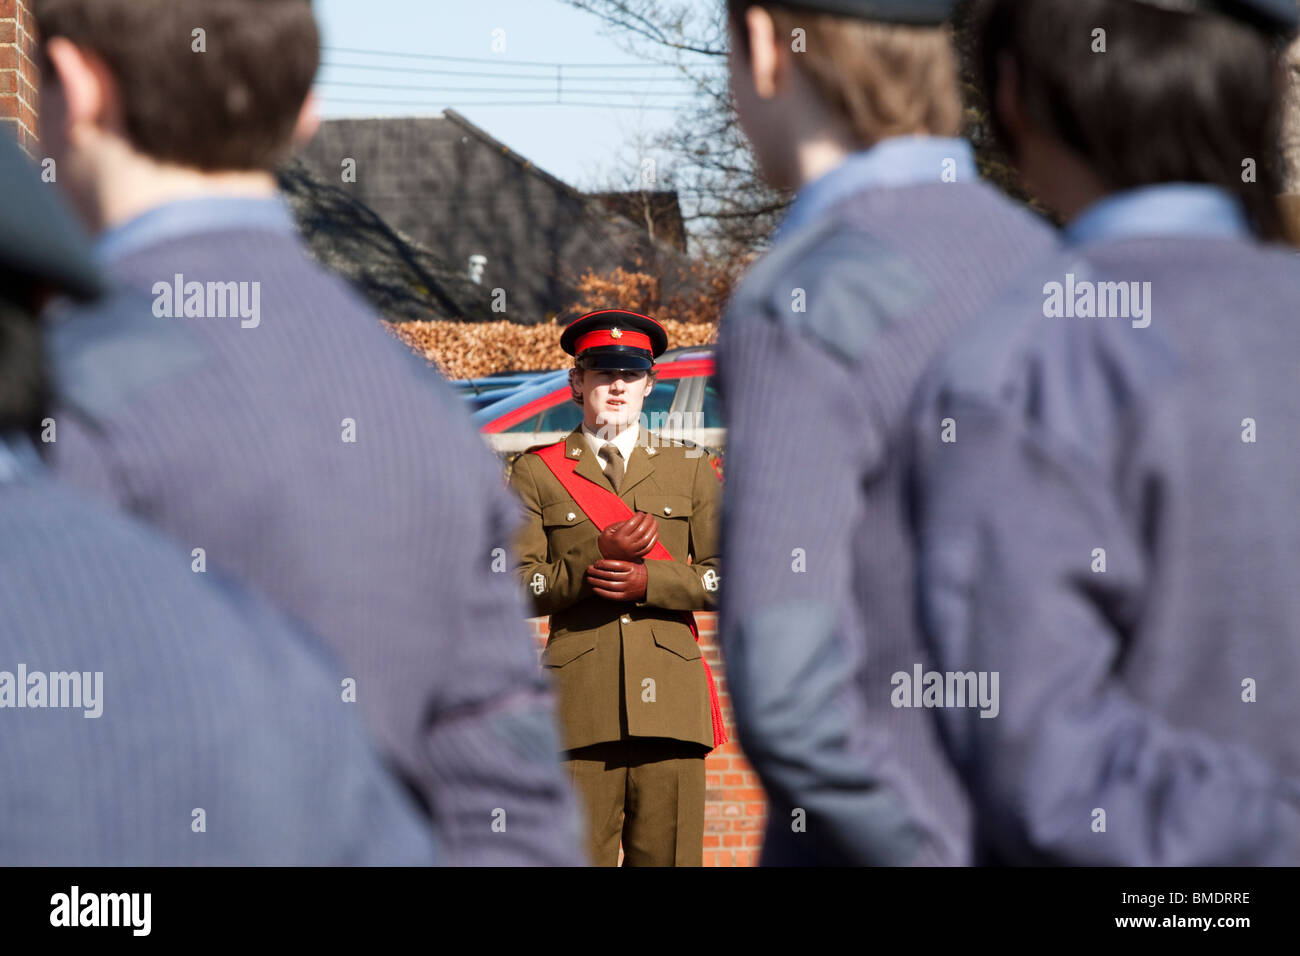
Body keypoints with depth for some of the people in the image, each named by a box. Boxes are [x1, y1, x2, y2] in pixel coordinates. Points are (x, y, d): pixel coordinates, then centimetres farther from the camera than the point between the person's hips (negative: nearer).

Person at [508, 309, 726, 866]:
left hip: (670, 696, 1)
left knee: (669, 858, -3)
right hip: (581, 701, -1)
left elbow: (731, 579, 9)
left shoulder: (691, 469, 17)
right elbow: (519, 588, 3)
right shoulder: (537, 472, 12)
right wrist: (597, 558, -12)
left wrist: (649, 581, -8)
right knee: (581, 857, -7)